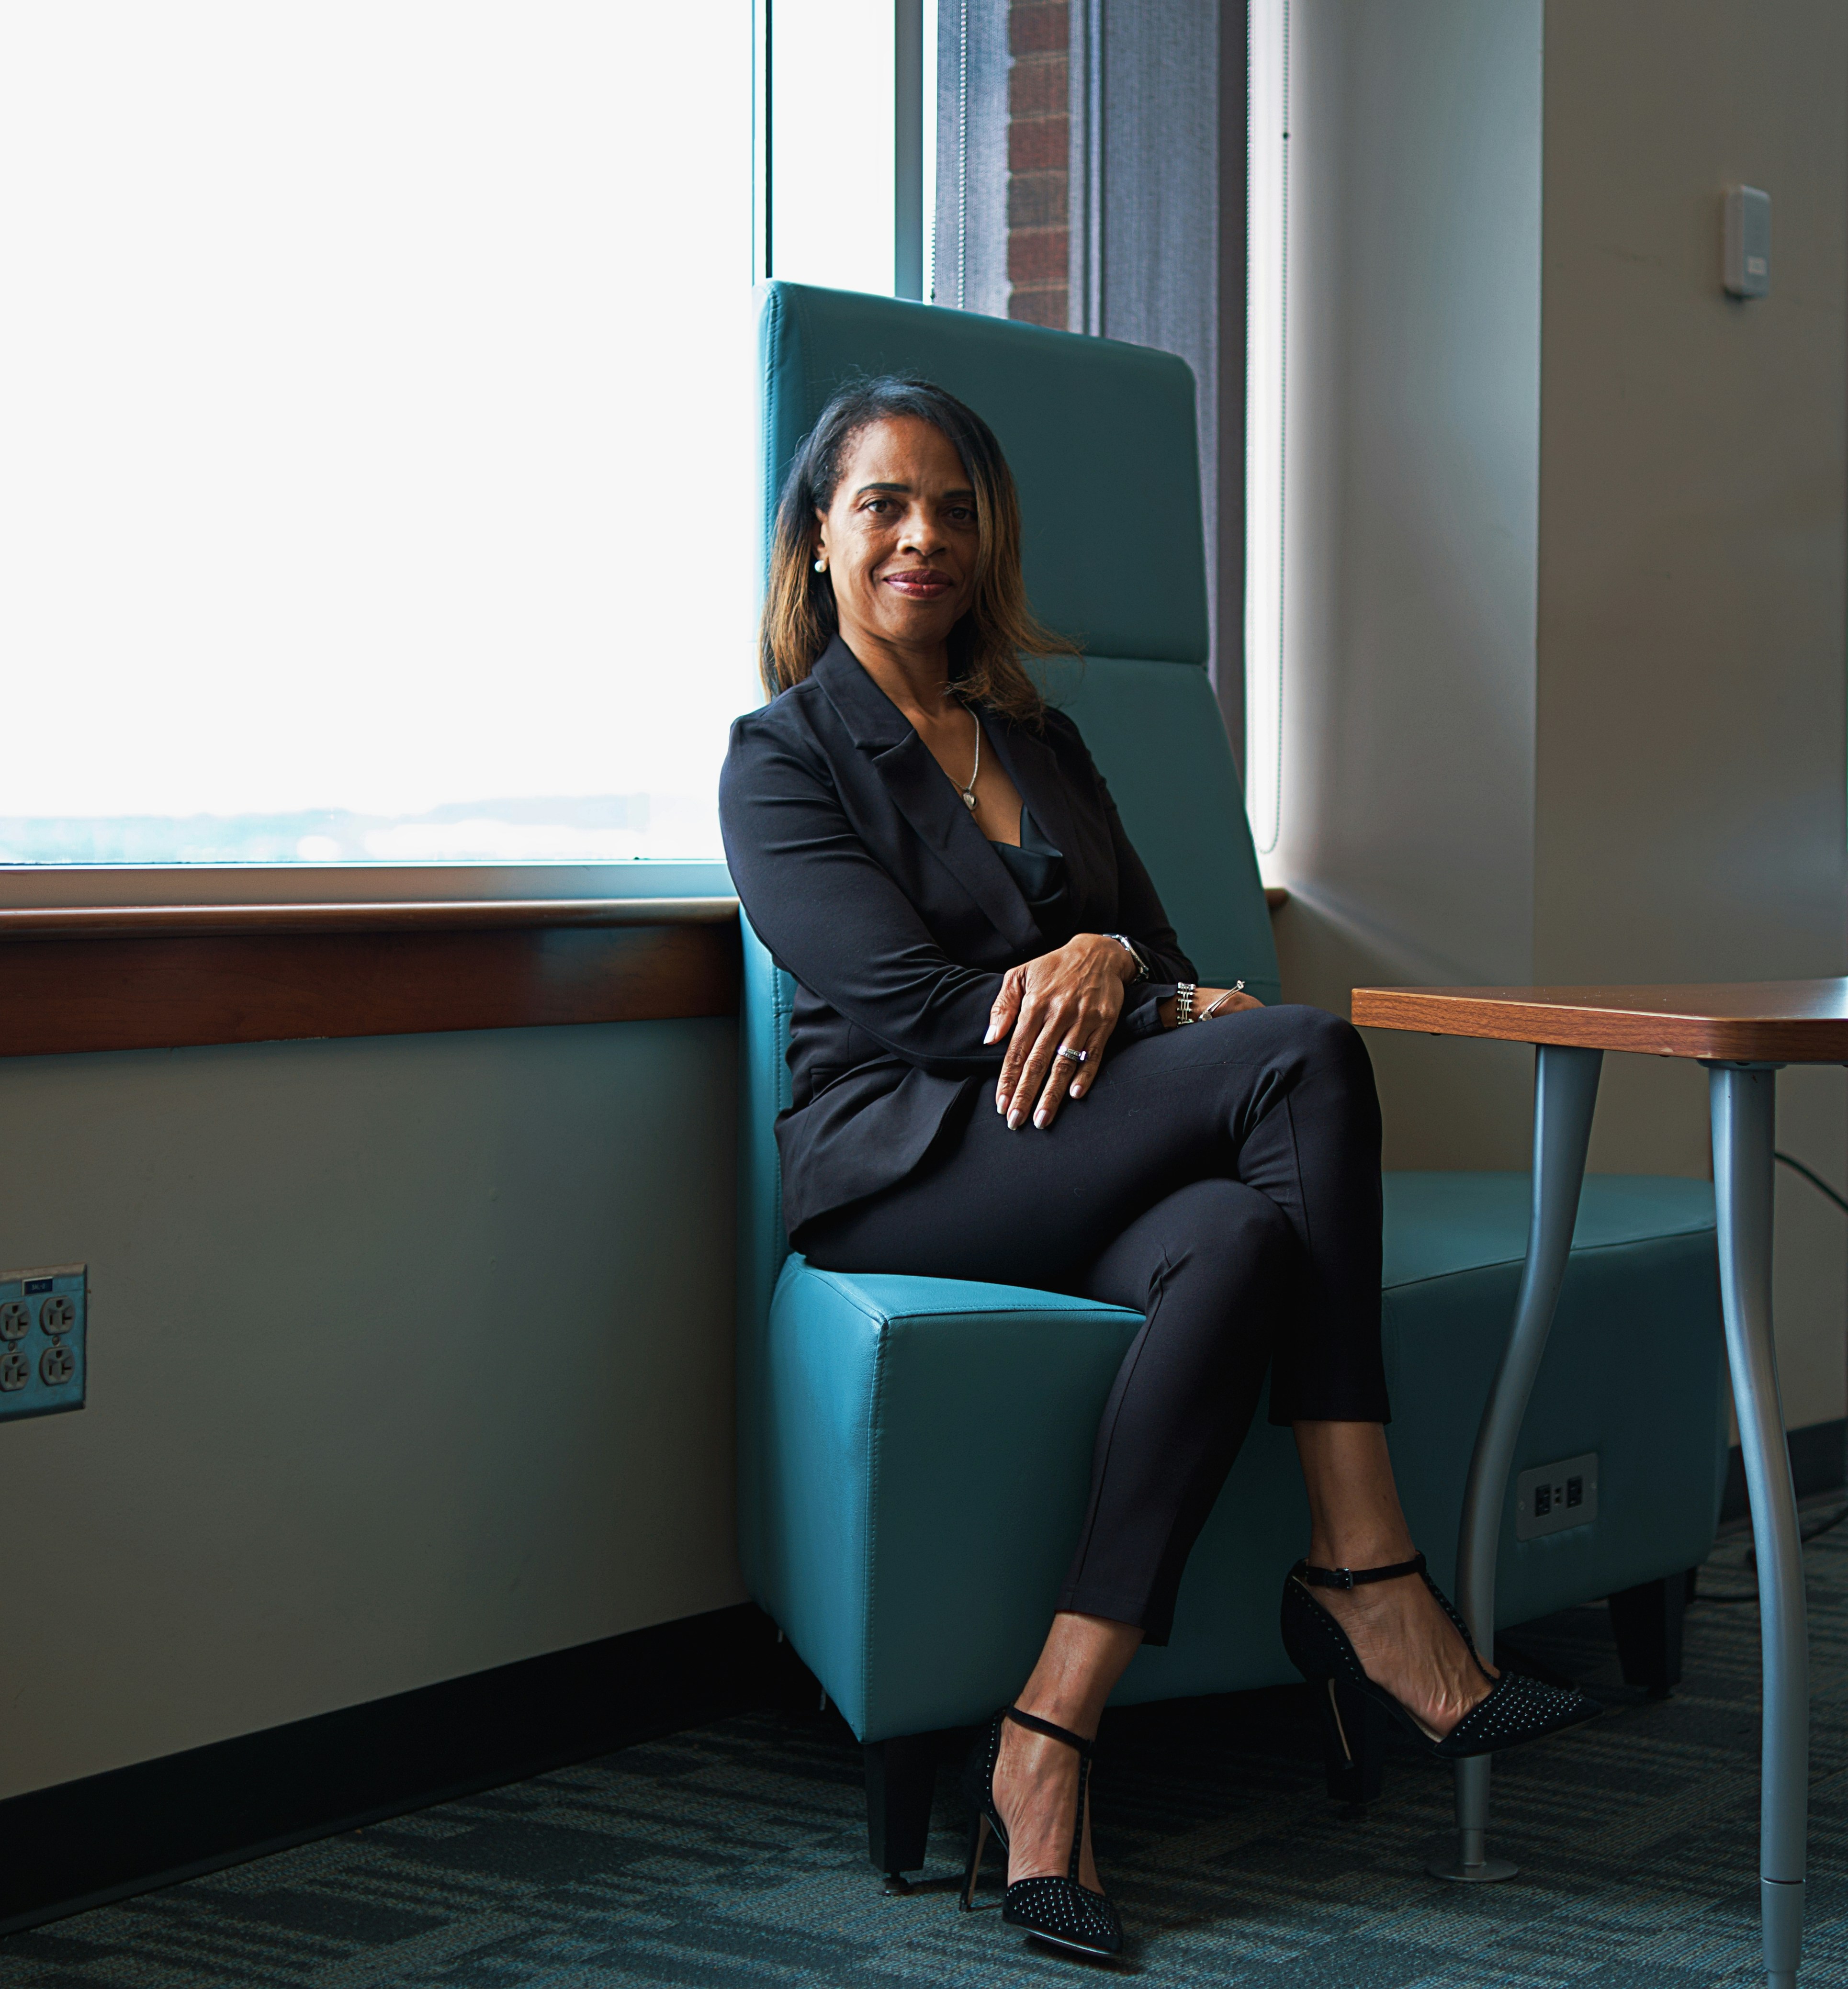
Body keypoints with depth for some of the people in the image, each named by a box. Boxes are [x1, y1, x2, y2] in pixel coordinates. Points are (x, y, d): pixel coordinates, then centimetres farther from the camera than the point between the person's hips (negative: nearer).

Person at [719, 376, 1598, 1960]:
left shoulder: (1043, 741, 26)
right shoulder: (784, 757, 6)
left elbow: (1157, 951, 20)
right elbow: (912, 1003, -7)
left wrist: (1112, 964, -7)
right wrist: (1178, 1020, -12)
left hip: (1077, 1170, 6)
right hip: (902, 1165, -6)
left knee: (1240, 1244, -33)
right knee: (1308, 1059, -28)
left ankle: (1051, 1736, -35)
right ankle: (1372, 1588, -28)